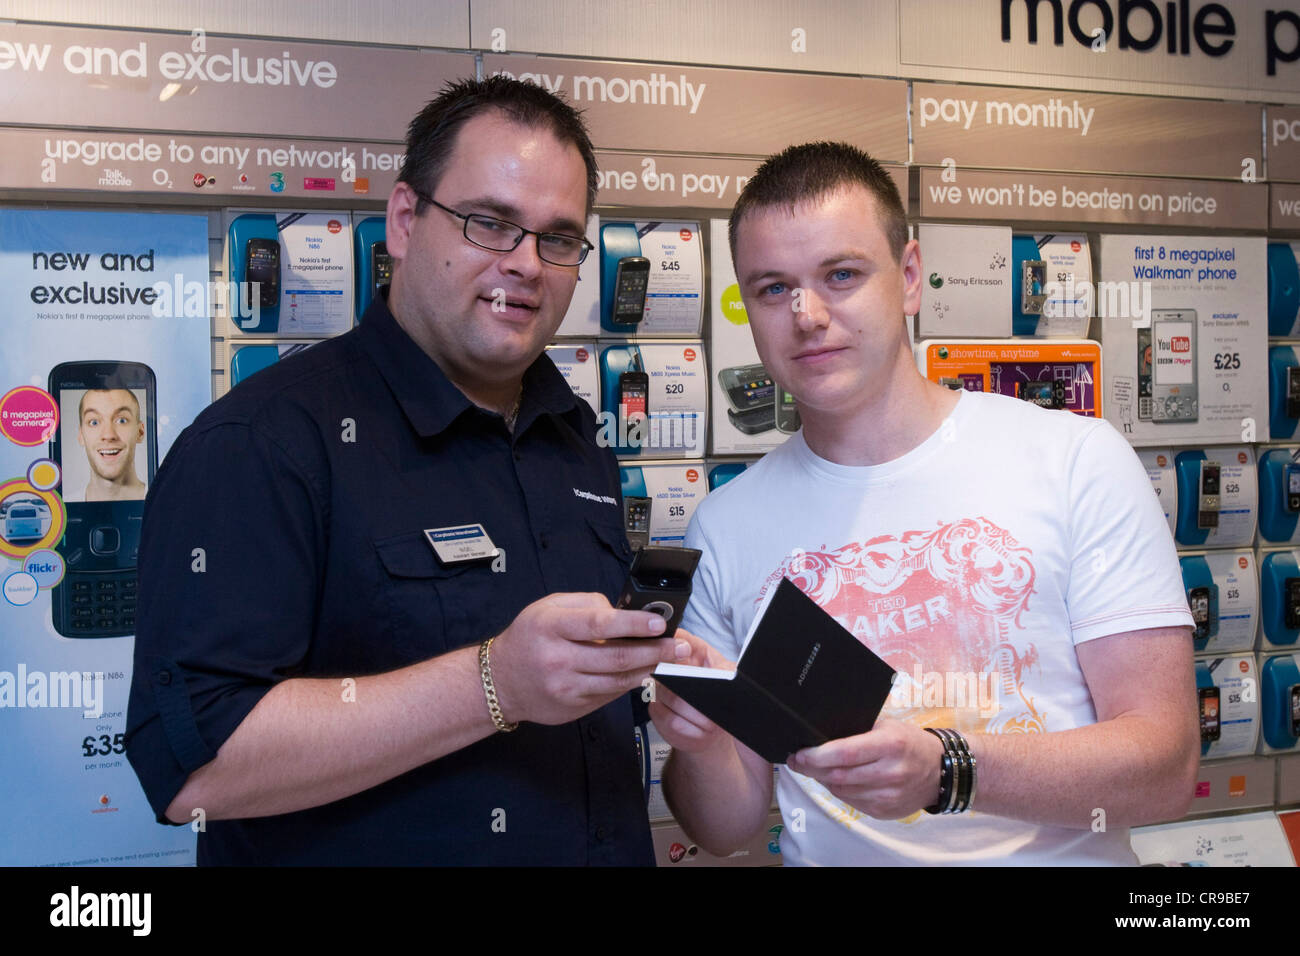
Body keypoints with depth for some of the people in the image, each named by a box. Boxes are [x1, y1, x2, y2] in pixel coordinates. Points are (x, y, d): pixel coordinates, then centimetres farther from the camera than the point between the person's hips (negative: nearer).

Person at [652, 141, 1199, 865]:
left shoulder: (1078, 461, -4)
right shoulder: (725, 527, 2)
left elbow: (1166, 765, -8)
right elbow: (728, 826, 6)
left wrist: (947, 767, -22)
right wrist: (702, 747, -15)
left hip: (1060, 857, -2)